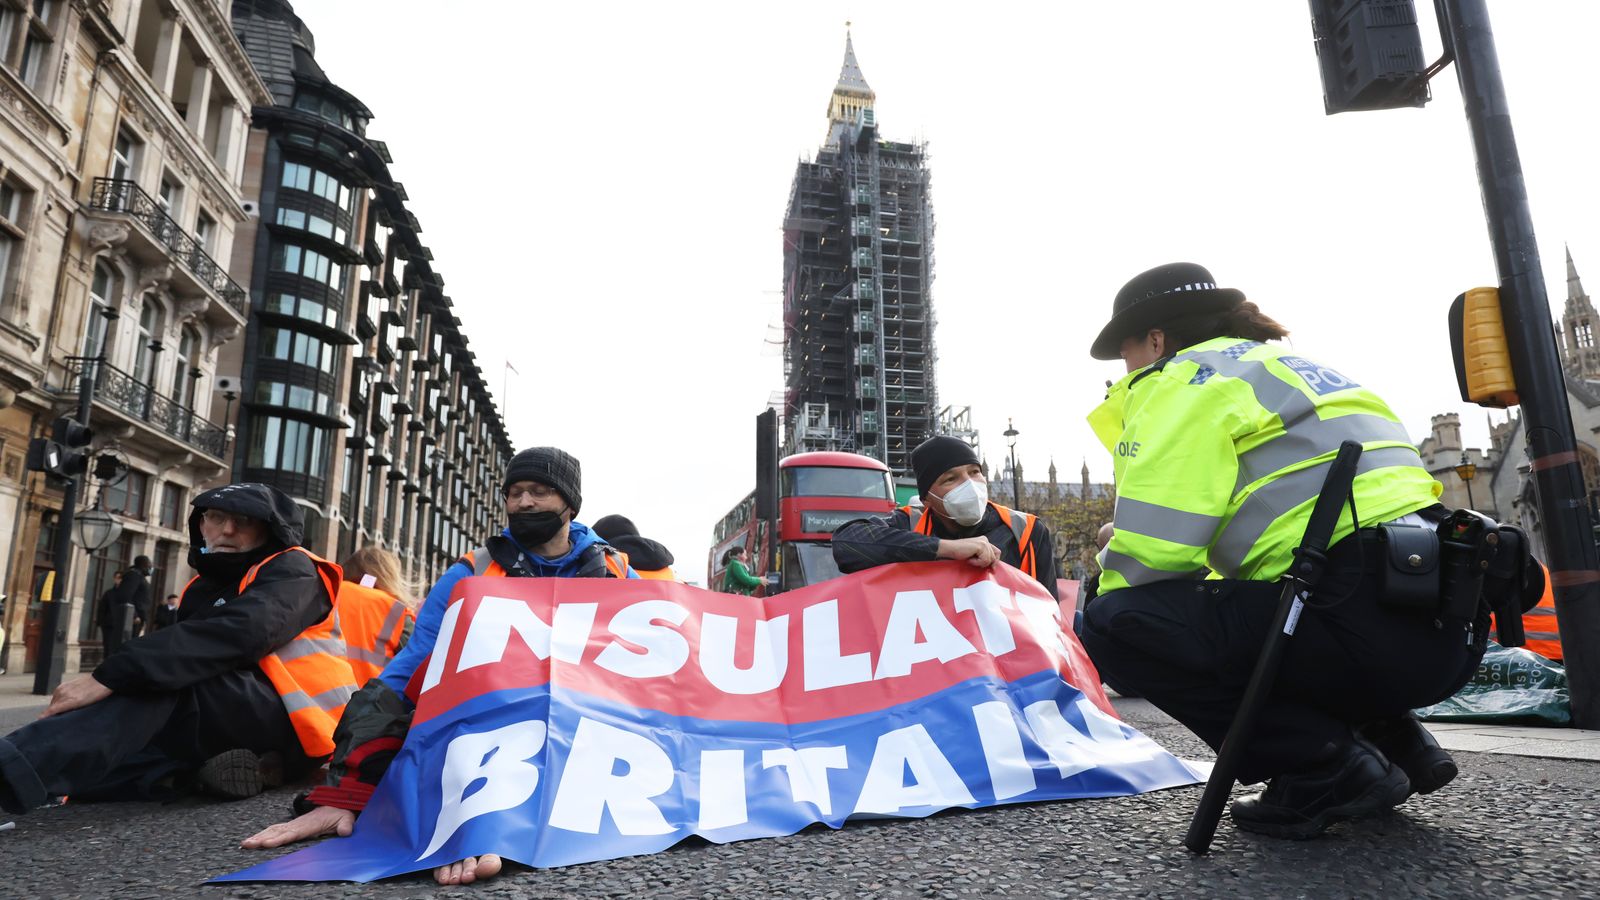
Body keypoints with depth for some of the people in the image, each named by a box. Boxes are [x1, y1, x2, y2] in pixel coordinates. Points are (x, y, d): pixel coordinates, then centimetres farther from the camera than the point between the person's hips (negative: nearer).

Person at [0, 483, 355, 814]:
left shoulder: (291, 570, -5)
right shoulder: (204, 587, 18)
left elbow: (237, 635, -23)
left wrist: (109, 676, -28)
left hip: (296, 725, -7)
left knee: (156, 690, -26)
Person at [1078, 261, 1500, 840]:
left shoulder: (1182, 379, -2)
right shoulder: (1283, 365, 26)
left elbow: (1148, 558, -12)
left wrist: (1112, 577, 10)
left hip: (1367, 624, -10)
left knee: (1115, 624, -11)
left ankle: (1327, 770, -5)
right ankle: (1392, 739, 19)